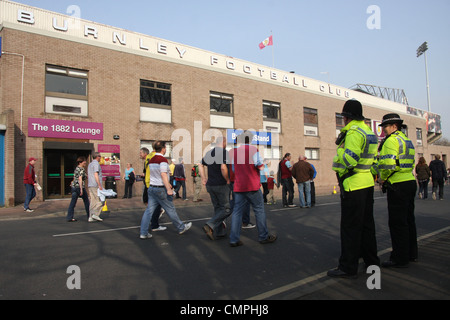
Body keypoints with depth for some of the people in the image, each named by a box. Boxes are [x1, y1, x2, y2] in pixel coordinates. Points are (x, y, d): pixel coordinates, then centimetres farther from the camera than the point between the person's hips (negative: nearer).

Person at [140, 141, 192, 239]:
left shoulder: (151, 160, 12)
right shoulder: (163, 160, -15)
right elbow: (163, 175, -23)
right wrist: (169, 189, -23)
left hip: (151, 187, 8)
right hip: (160, 189, -8)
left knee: (149, 210, 7)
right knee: (170, 209, 4)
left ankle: (144, 233, 7)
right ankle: (181, 228, 18)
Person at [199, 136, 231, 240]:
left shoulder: (209, 153, 11)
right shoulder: (224, 152, -12)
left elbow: (201, 165, 14)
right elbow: (223, 167, -23)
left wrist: (204, 178, 14)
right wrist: (228, 180, -11)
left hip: (210, 185, 8)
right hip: (221, 185, -8)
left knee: (217, 208, 16)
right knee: (227, 209, 1)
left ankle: (220, 232, 18)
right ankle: (210, 226, -13)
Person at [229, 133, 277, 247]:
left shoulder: (235, 151, 12)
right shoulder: (253, 150, -7)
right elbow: (261, 167, -12)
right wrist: (262, 165, 9)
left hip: (238, 186, 6)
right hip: (252, 186, -5)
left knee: (237, 211, 5)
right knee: (259, 210, 7)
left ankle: (234, 239, 2)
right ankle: (263, 236, 17)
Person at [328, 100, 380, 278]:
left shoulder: (354, 131, -16)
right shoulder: (367, 130, 16)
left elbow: (350, 159, -24)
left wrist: (340, 149, -10)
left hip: (354, 184, -10)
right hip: (367, 183, 10)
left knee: (350, 227, -4)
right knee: (366, 224, 18)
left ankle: (348, 268, 4)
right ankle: (372, 261, 29)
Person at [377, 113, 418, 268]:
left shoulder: (392, 140, -12)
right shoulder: (407, 140, 19)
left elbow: (388, 163, -25)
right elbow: (410, 163, 20)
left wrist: (383, 179, -8)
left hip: (398, 185, -10)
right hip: (410, 181, 10)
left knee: (397, 222, -3)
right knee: (408, 220, 18)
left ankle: (400, 258, 4)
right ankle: (411, 253, 29)